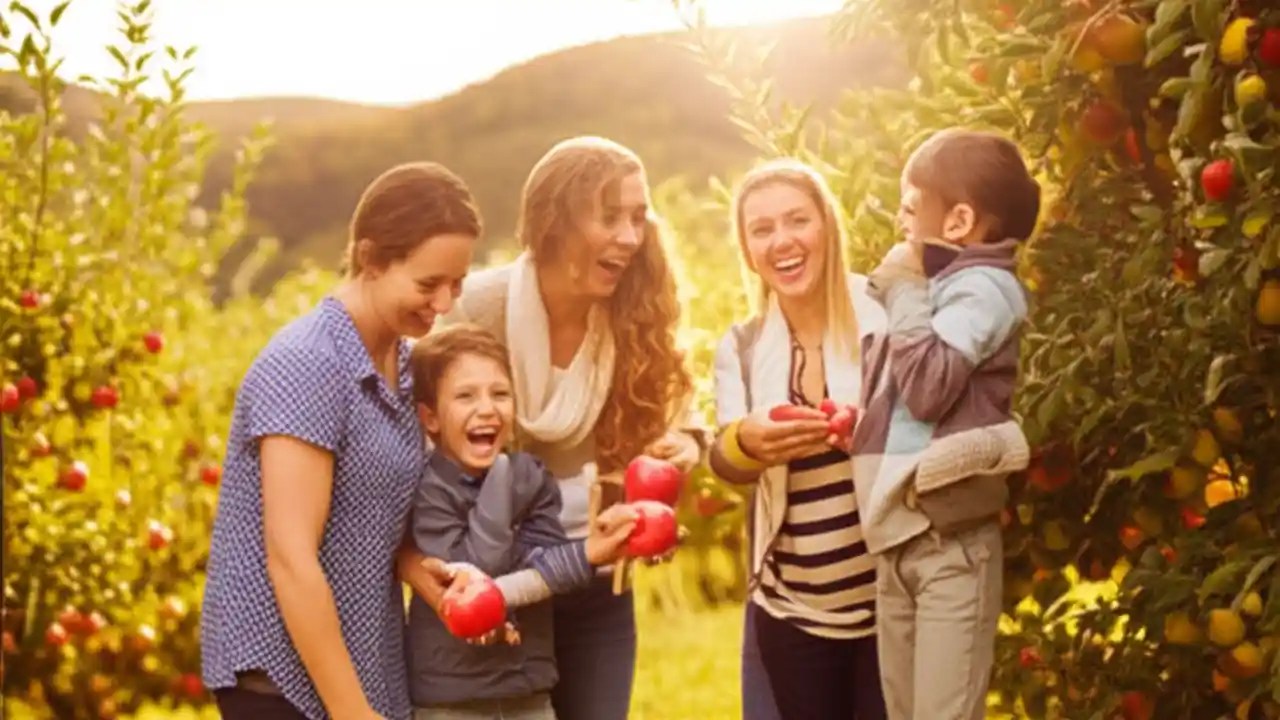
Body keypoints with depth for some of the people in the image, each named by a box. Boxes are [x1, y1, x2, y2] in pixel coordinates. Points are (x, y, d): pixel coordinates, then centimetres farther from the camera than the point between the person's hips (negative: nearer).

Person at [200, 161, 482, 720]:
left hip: (359, 662, 8)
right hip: (281, 666, -8)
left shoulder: (405, 362, 5)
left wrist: (414, 566, -6)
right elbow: (291, 559, -22)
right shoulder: (306, 365, -19)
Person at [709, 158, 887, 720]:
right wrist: (748, 443, -34)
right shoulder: (741, 346, 3)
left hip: (893, 601, -3)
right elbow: (725, 461, -9)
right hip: (789, 614, 3)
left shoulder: (886, 313, -7)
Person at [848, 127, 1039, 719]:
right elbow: (886, 395, 17)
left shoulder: (983, 287, -9)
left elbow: (928, 387, -20)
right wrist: (895, 294, 13)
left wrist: (904, 293, -10)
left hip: (952, 542, -9)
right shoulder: (931, 287, 17)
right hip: (897, 541, 9)